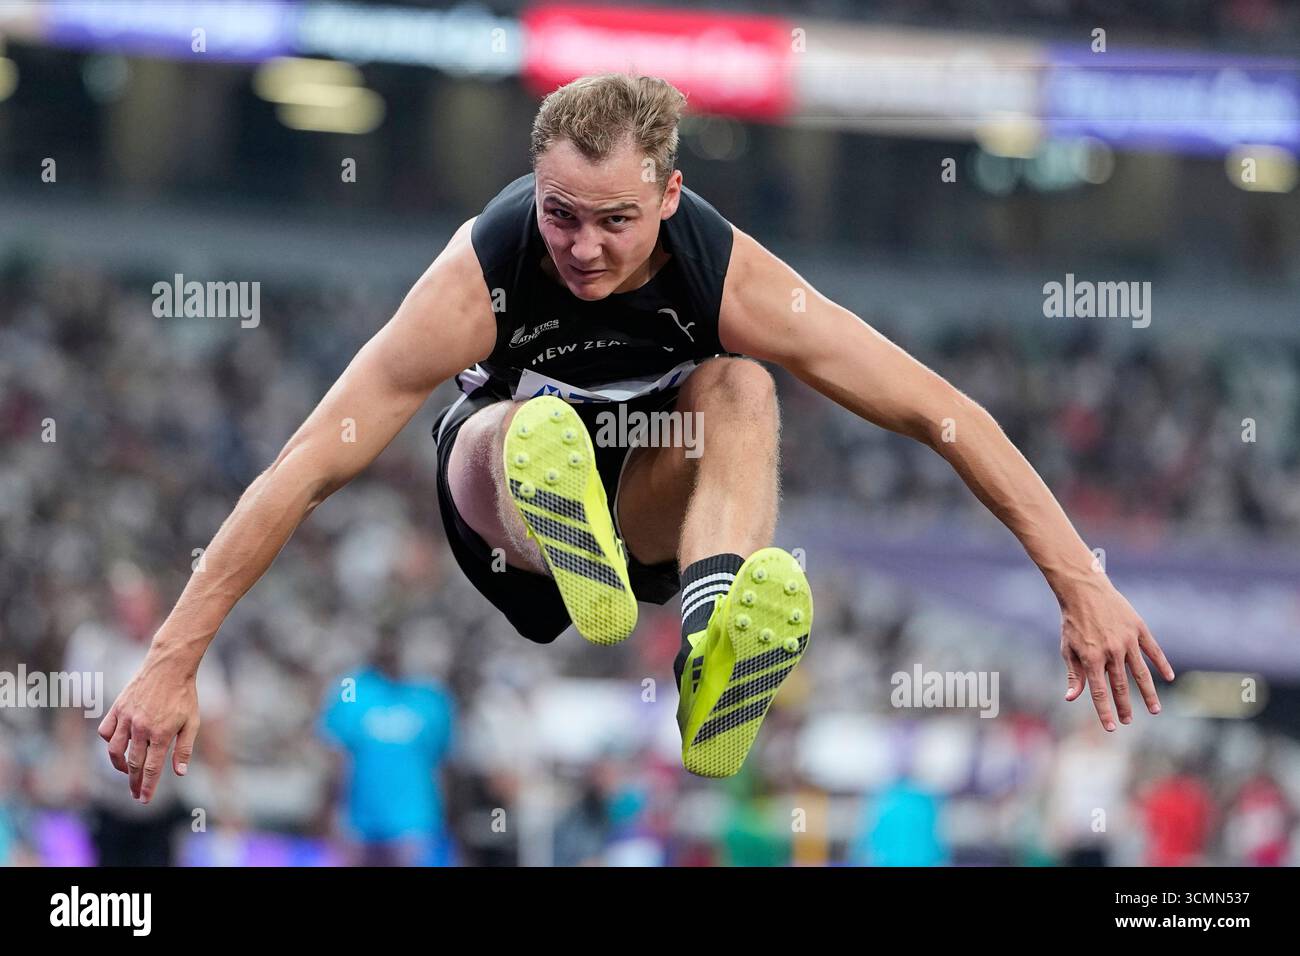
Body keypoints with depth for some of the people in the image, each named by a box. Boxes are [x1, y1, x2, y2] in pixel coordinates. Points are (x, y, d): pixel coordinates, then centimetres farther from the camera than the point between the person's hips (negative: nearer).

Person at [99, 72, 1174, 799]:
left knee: (740, 389, -30)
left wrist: (1083, 586, -29)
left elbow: (945, 415, -25)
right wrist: (173, 663, -37)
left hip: (662, 504, 1)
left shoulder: (728, 274, -27)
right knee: (521, 427, -33)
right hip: (505, 501, -1)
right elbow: (310, 468, -32)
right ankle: (569, 560, -66)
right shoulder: (480, 276, -31)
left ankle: (717, 659, -53)